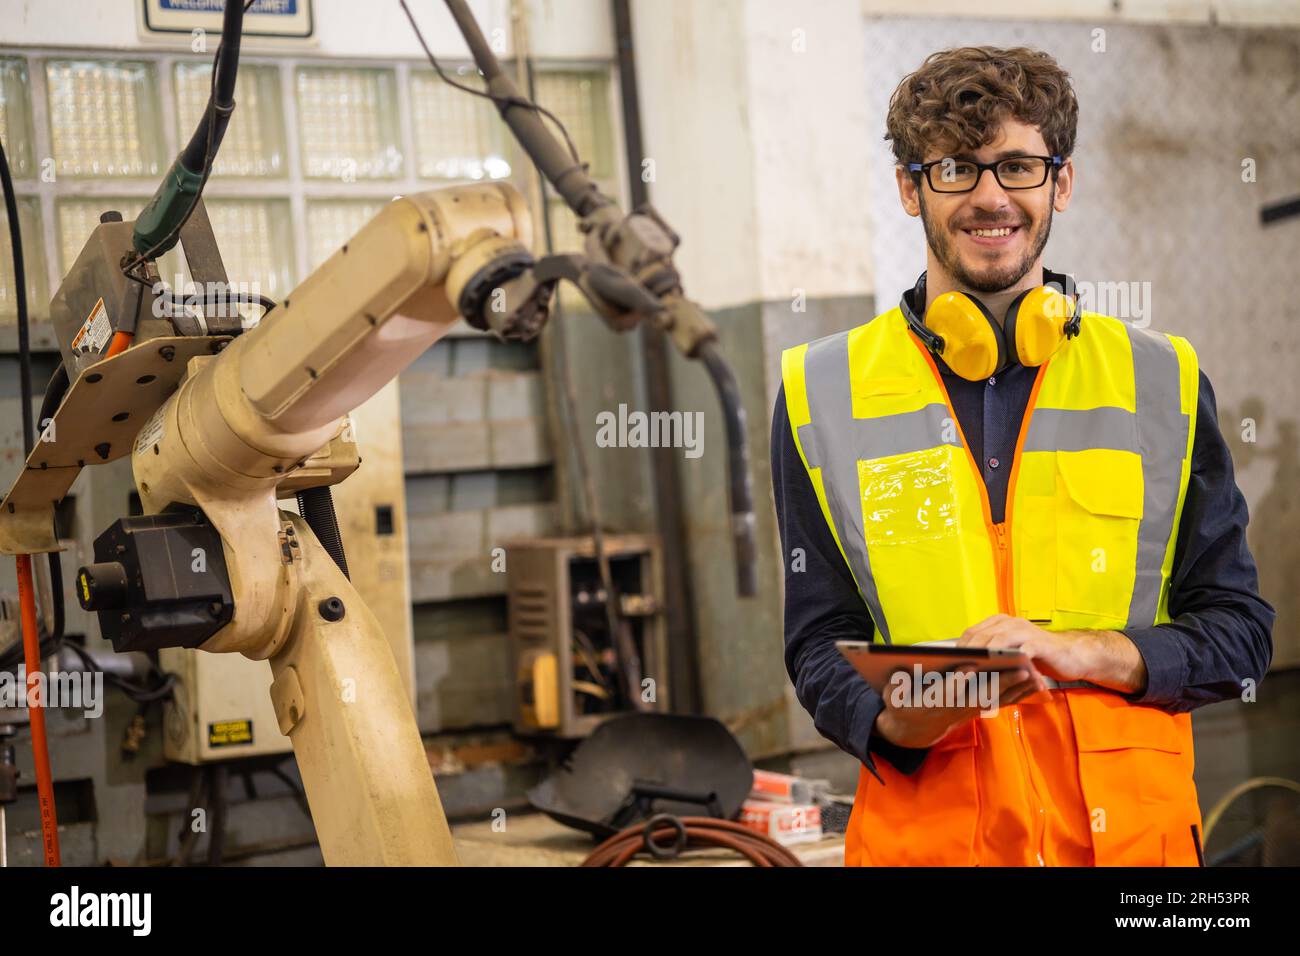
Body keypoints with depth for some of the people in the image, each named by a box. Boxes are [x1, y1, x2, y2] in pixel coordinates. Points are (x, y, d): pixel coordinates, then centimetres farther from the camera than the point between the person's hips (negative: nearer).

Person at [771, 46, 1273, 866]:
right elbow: (821, 643, 4)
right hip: (920, 832, 0)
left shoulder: (1163, 381, 4)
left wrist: (1080, 653, -13)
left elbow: (1239, 632, 4)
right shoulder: (823, 392, 3)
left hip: (1131, 829, 1)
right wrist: (895, 722, -17)